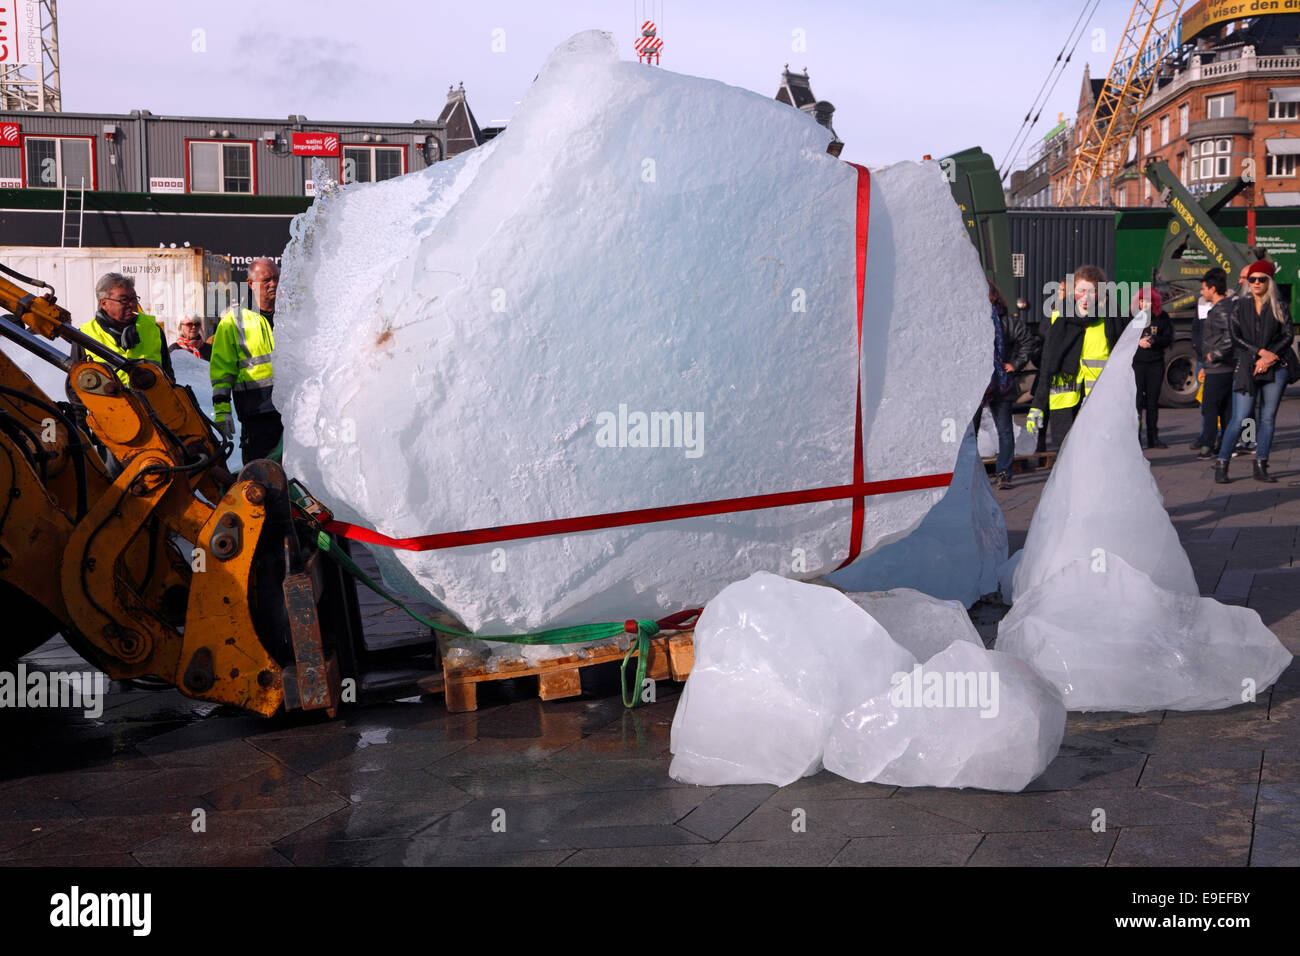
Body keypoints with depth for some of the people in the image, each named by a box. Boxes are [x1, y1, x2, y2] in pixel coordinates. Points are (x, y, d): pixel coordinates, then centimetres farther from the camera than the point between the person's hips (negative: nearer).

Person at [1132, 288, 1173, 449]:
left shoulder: (1162, 317, 6)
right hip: (1136, 363, -2)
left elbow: (1169, 338, 5)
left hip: (1156, 364, 2)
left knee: (1153, 401, 8)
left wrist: (1153, 341, -13)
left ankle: (1153, 438, 14)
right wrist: (1138, 342, -15)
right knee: (1136, 400, -8)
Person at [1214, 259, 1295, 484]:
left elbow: (1288, 335, 3)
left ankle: (1261, 467, 7)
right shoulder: (1240, 306, 6)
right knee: (1240, 419, -7)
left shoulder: (1279, 307, 8)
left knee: (1268, 418, 1)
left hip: (1275, 368, 1)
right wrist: (1261, 352, -11)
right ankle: (1221, 464, -1)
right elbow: (1235, 338, 0)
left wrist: (1269, 357, -10)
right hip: (1247, 368, -1)